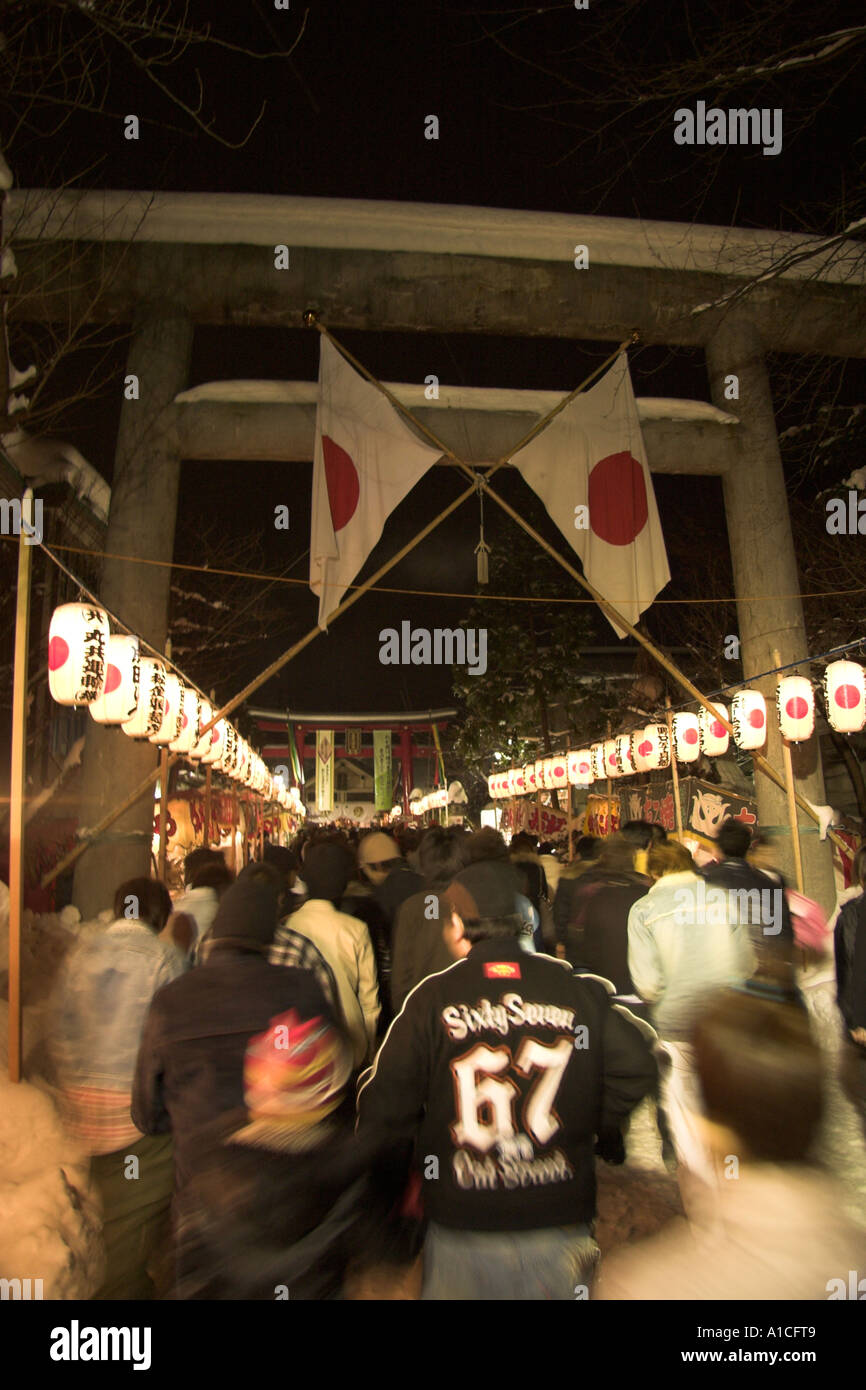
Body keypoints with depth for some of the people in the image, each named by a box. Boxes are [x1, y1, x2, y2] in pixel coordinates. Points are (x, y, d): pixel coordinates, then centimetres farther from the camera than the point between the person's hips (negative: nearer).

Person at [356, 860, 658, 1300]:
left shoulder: (431, 998, -12)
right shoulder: (577, 988, -7)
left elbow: (384, 1105, -12)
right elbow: (636, 1069, -6)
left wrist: (422, 1148, 7)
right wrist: (582, 1127, 6)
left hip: (462, 1226, -1)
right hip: (561, 1220, 1)